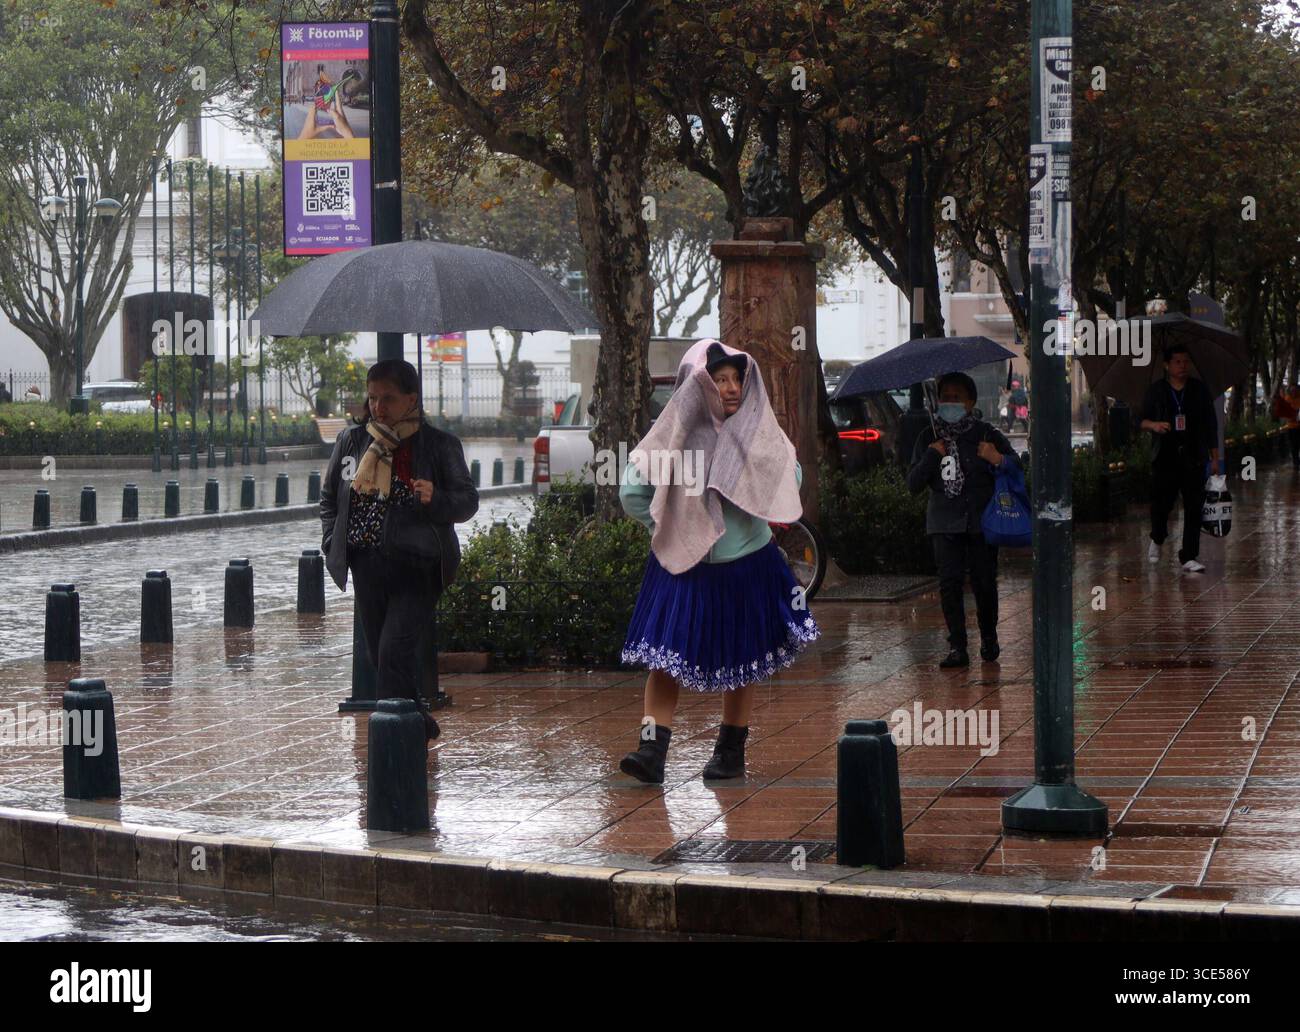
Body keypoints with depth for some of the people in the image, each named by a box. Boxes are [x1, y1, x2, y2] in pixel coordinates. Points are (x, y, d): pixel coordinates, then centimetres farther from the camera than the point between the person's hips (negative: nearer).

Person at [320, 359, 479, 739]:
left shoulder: (439, 446, -1)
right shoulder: (352, 441, 10)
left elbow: (468, 501, 0)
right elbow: (329, 497, 21)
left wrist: (436, 500, -21)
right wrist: (333, 544, 8)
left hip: (417, 568, -5)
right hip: (366, 565, 5)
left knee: (396, 649, -18)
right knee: (380, 654, 10)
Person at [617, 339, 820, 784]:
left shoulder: (758, 433, 0)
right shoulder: (674, 434, -7)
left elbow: (790, 477, 19)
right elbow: (632, 490, -3)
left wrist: (762, 518, 12)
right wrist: (666, 526, 1)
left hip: (746, 565, 2)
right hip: (682, 566, -2)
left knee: (740, 662, 8)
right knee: (665, 657, -11)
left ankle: (732, 749, 19)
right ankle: (653, 749, -15)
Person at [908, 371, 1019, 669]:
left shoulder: (986, 434, 2)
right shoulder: (929, 438, 9)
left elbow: (1016, 465, -5)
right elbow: (913, 485, 6)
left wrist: (998, 460, -26)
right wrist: (931, 456, -7)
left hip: (981, 519, -2)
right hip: (945, 523, 2)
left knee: (984, 581, -1)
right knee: (949, 582, -7)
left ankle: (989, 639, 21)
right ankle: (957, 647, -3)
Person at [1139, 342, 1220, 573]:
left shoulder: (1200, 390, 10)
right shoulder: (1155, 391, 7)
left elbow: (1210, 425, 12)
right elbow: (1141, 419, 9)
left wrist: (1215, 457, 7)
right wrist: (1153, 425, -15)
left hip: (1194, 458, 1)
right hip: (1165, 458, -1)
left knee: (1194, 507, -5)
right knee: (1161, 502, -2)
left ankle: (1188, 558, -2)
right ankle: (1157, 539, 30)